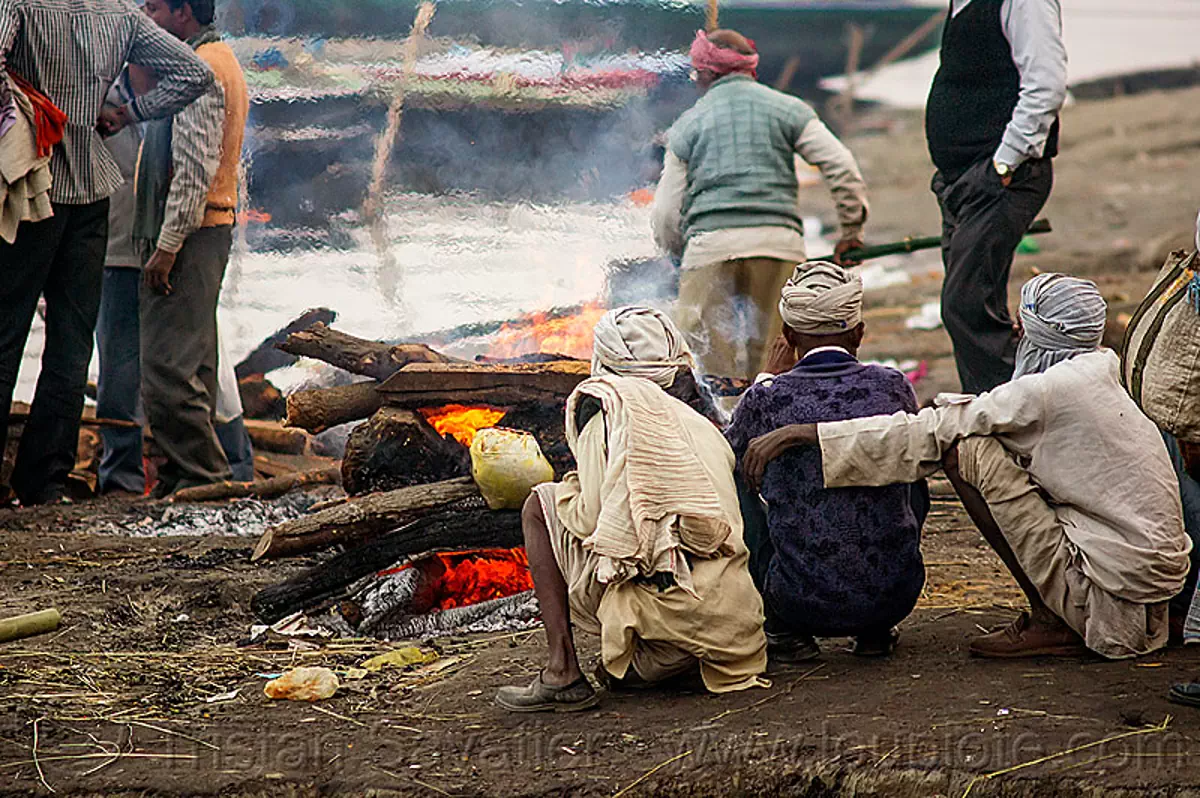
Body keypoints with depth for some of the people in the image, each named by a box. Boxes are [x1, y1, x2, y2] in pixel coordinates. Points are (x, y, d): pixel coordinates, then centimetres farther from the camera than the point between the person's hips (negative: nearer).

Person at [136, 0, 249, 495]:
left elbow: (195, 169, -21)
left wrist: (167, 245, -20)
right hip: (213, 230, 11)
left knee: (167, 366, -11)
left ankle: (202, 476, -10)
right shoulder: (222, 61, 19)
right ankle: (192, 473, 15)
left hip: (187, 232, -11)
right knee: (193, 365, 12)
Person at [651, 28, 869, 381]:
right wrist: (852, 230, 12)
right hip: (780, 244, 1)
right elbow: (842, 167, 3)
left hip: (710, 246, -1)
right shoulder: (787, 108, 13)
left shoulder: (687, 124, 13)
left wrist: (682, 252, 29)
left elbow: (665, 217, 11)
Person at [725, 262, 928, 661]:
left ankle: (785, 629, 16)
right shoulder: (894, 387, 0)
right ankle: (876, 632, 24)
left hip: (805, 603, -2)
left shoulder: (766, 399, -6)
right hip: (896, 597, 2)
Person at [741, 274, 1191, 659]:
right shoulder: (1095, 376, 12)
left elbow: (934, 432, -13)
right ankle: (1054, 614, 11)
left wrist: (803, 432, -10)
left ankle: (1048, 622, -7)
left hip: (1118, 588, -9)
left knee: (967, 452, -12)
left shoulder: (1050, 391, -14)